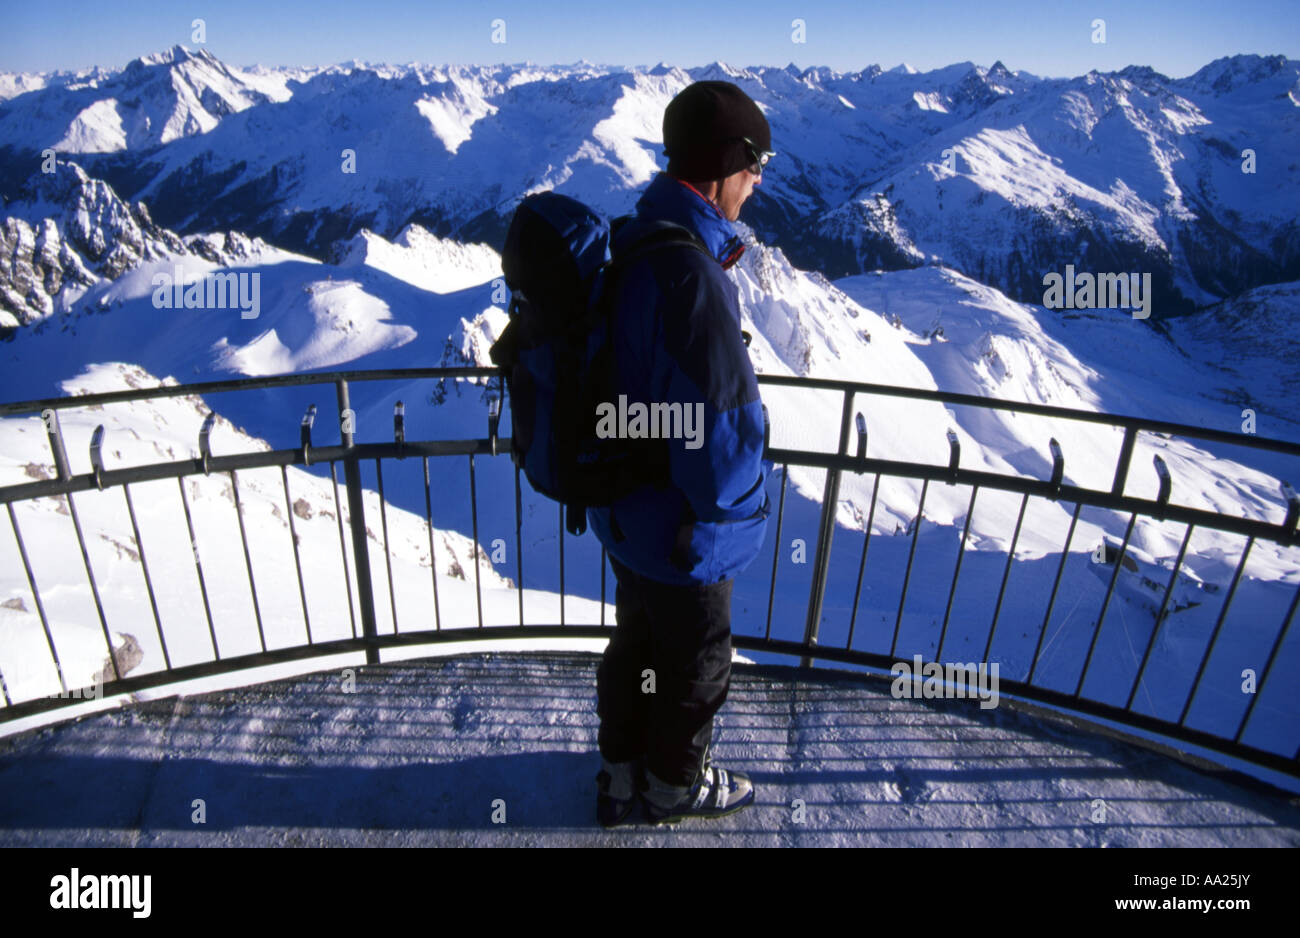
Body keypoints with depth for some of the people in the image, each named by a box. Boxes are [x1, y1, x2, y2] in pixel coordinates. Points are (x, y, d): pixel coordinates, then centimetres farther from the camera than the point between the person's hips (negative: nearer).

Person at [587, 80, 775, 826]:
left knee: (636, 644, 27)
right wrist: (731, 500, -15)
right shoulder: (690, 275, -32)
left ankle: (623, 773, 51)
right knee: (698, 666, 19)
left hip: (626, 509, 9)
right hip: (684, 532, -8)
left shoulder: (631, 242, -1)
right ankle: (677, 785, 47)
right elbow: (724, 426, -35)